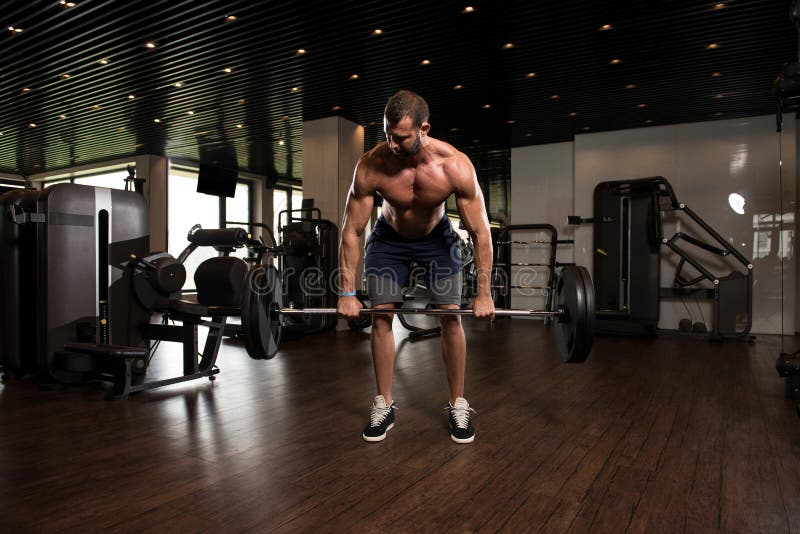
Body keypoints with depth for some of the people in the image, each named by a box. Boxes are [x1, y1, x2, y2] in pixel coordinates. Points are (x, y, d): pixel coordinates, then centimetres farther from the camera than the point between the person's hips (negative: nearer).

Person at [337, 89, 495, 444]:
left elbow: (480, 231, -24)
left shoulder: (455, 166, -32)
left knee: (451, 316, -8)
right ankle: (384, 405, 10)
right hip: (388, 239, 1)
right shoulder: (370, 166, -31)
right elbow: (351, 231, -21)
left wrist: (483, 294, -23)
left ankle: (458, 405, 8)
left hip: (437, 238, 0)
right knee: (381, 316, -5)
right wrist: (347, 292, -21)